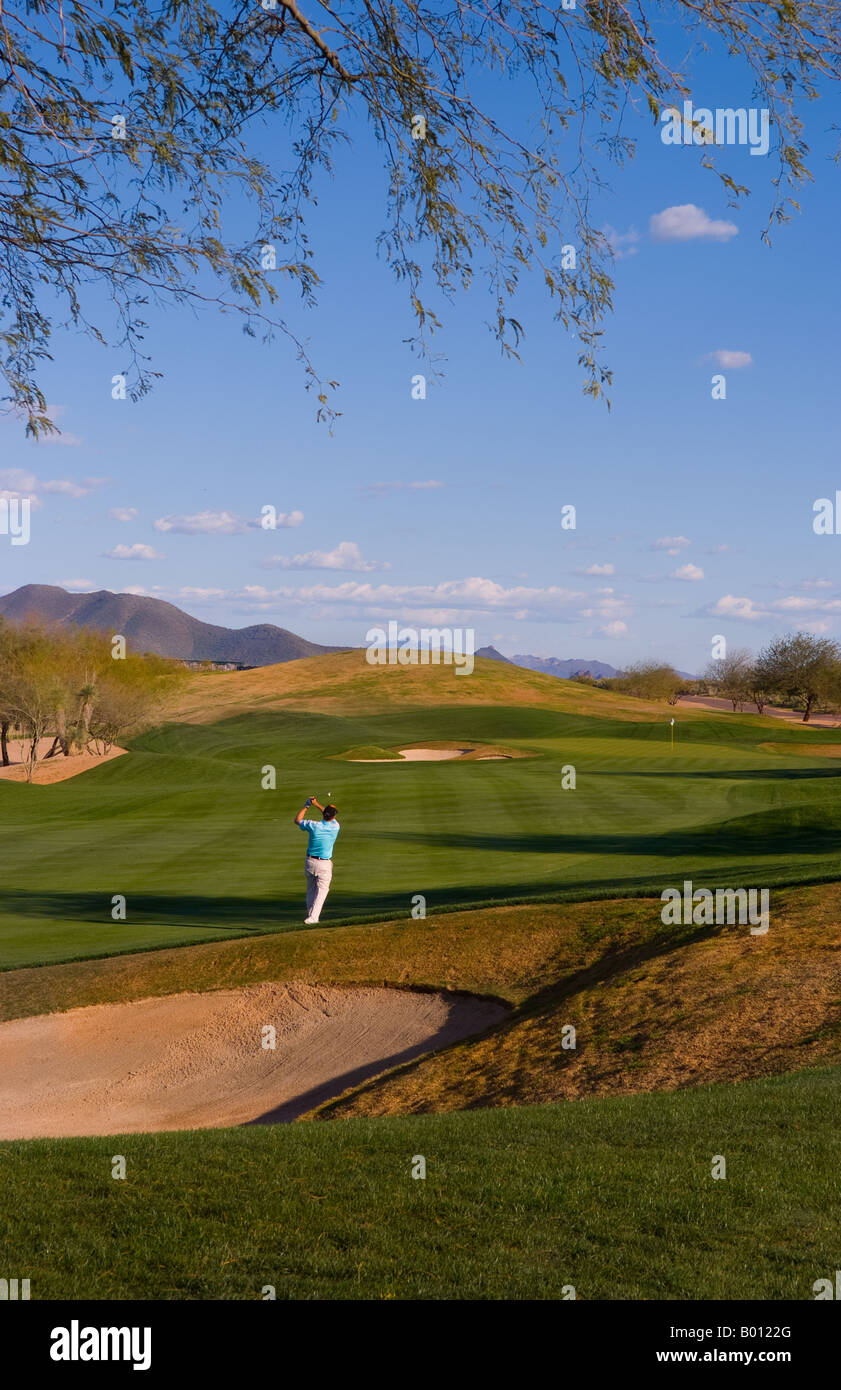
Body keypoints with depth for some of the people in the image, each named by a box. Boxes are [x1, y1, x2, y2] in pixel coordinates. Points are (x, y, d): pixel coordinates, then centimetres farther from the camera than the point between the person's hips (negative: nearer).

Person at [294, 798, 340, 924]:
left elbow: (297, 820, 8)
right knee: (321, 890, 1)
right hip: (324, 864, -2)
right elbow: (332, 818, 15)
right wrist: (317, 804, 20)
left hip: (310, 861, 2)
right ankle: (312, 918, -10)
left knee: (311, 889, 19)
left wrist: (306, 805, 15)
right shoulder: (336, 827, -8)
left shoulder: (313, 826, -11)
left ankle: (310, 913, 27)